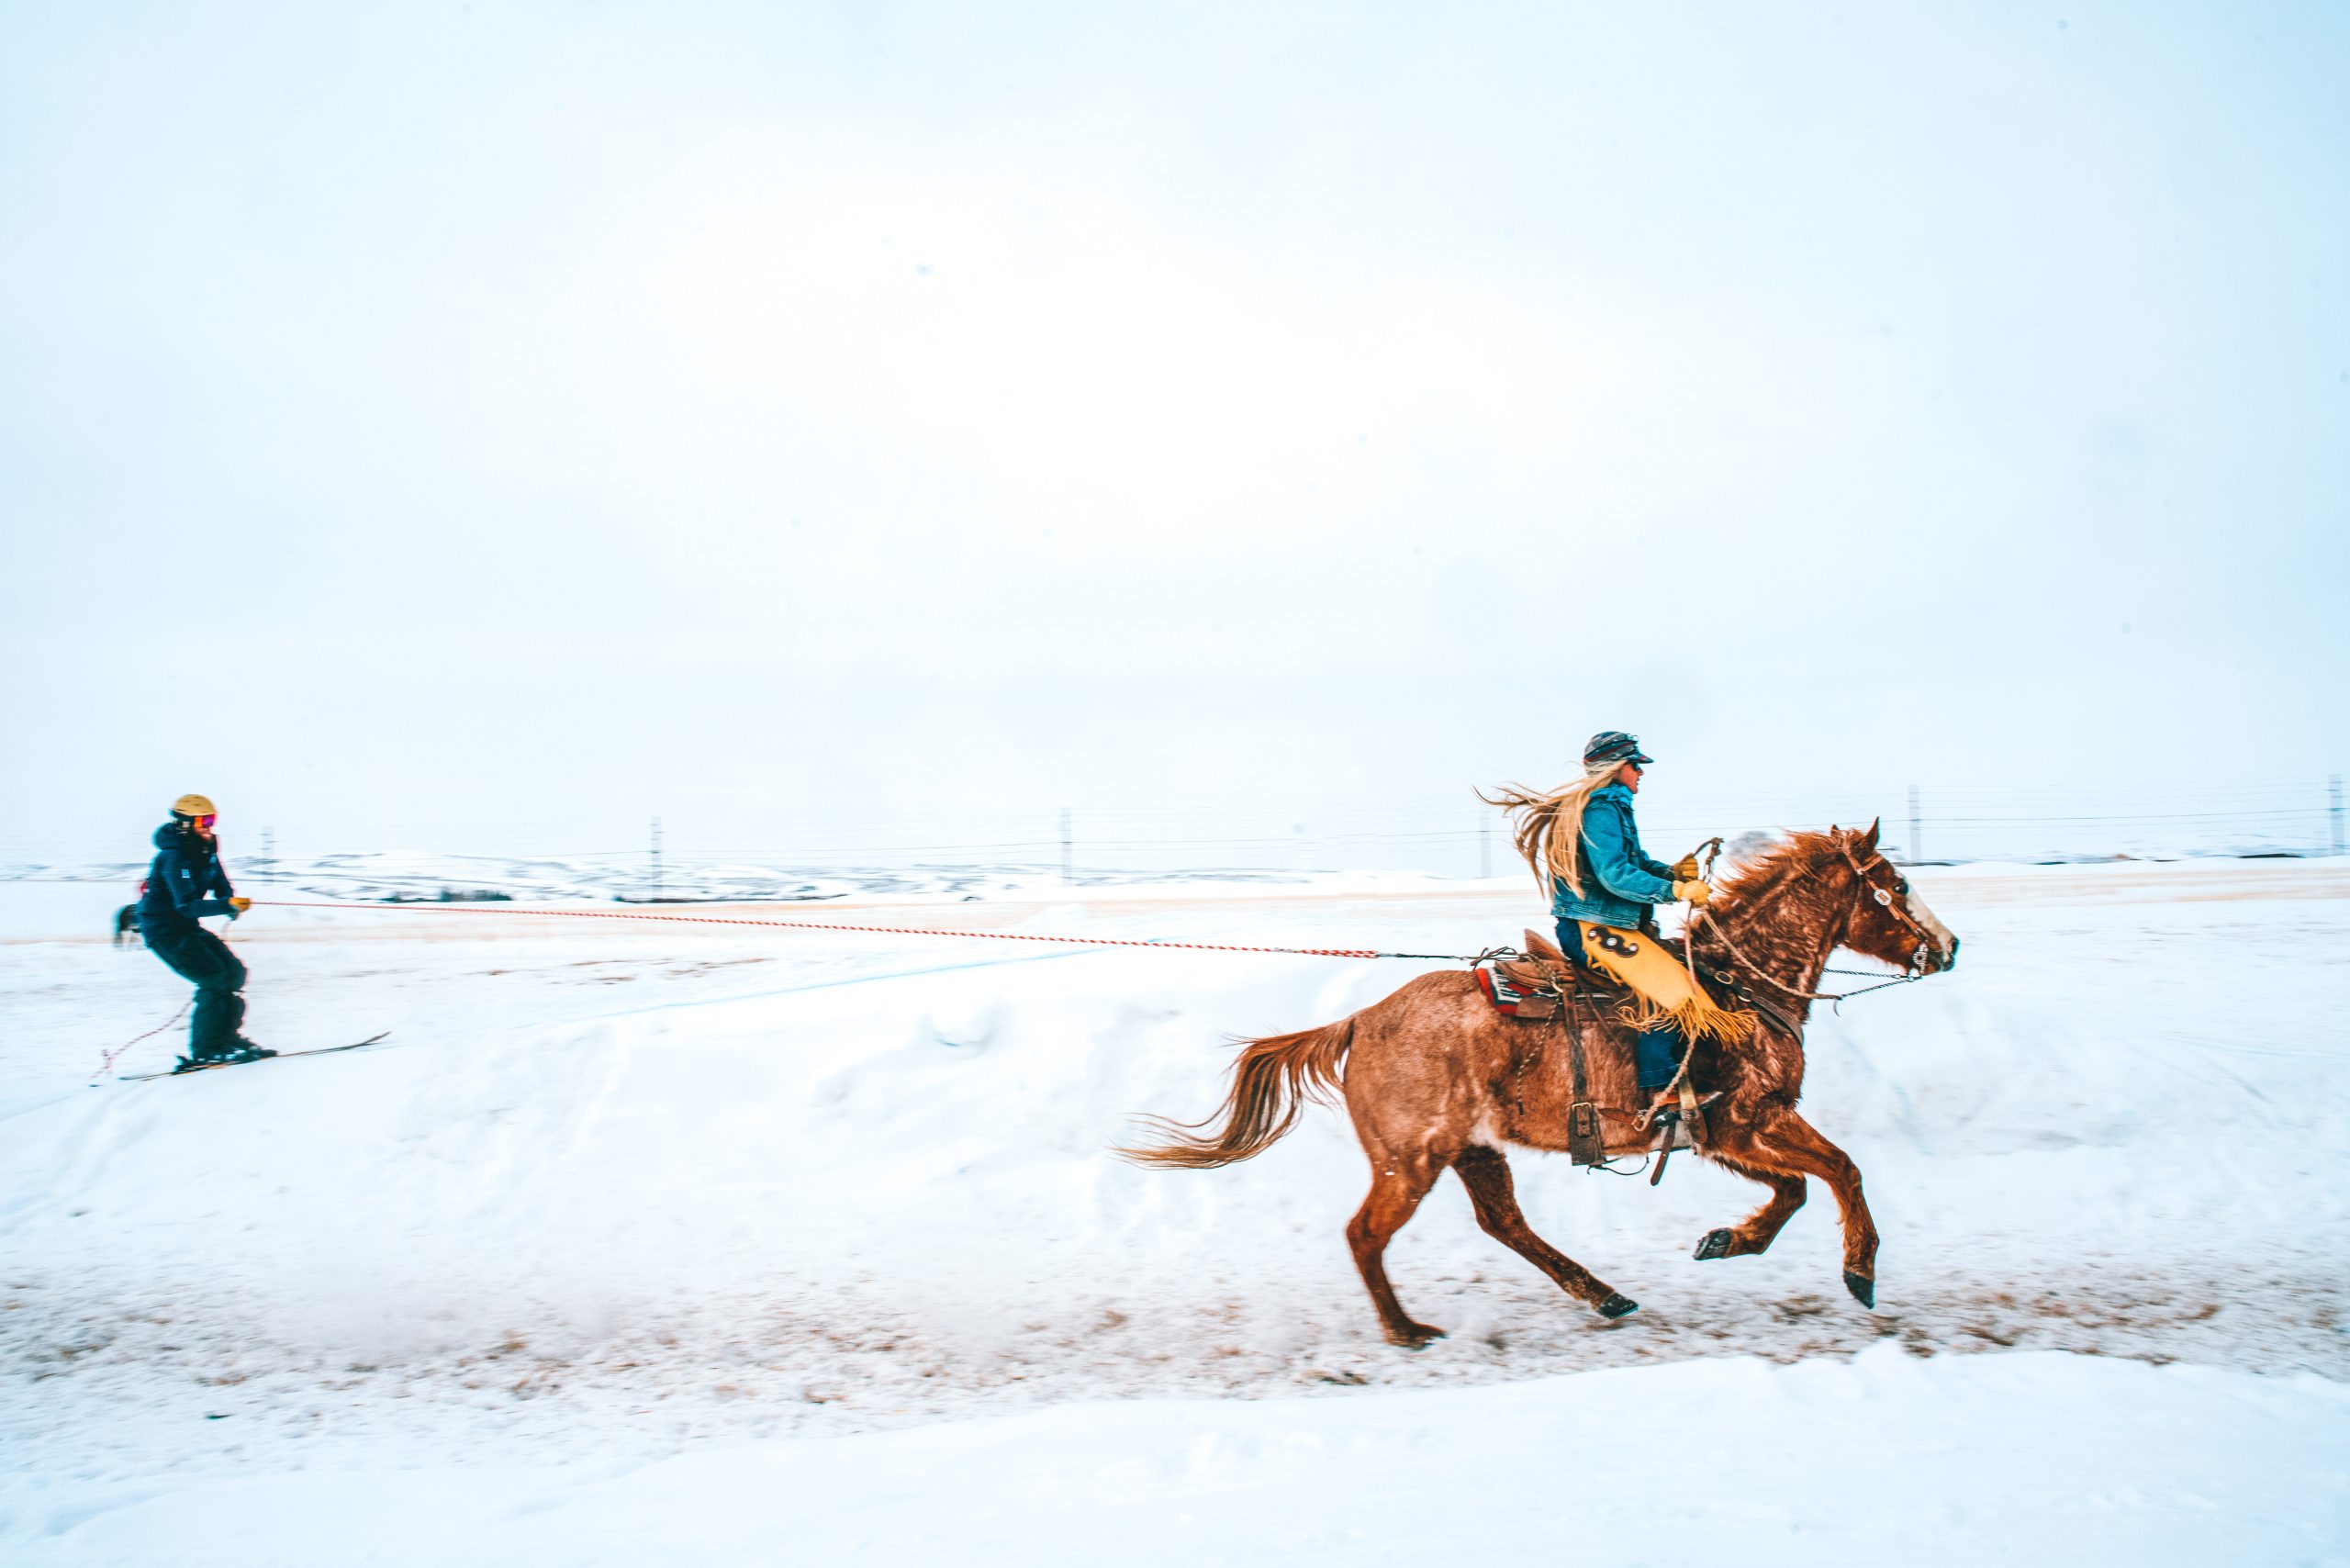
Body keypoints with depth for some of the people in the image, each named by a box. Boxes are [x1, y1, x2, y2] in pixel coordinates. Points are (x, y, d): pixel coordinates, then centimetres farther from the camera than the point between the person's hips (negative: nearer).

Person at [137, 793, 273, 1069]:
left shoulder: (205, 851, 4)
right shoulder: (173, 857, -23)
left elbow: (222, 888, 8)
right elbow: (187, 906, -32)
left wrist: (233, 903, -14)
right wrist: (227, 905, -42)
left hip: (187, 926, 9)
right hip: (164, 930, -9)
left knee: (234, 971, 4)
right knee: (215, 979, -16)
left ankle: (225, 1037, 16)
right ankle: (204, 1051, -9)